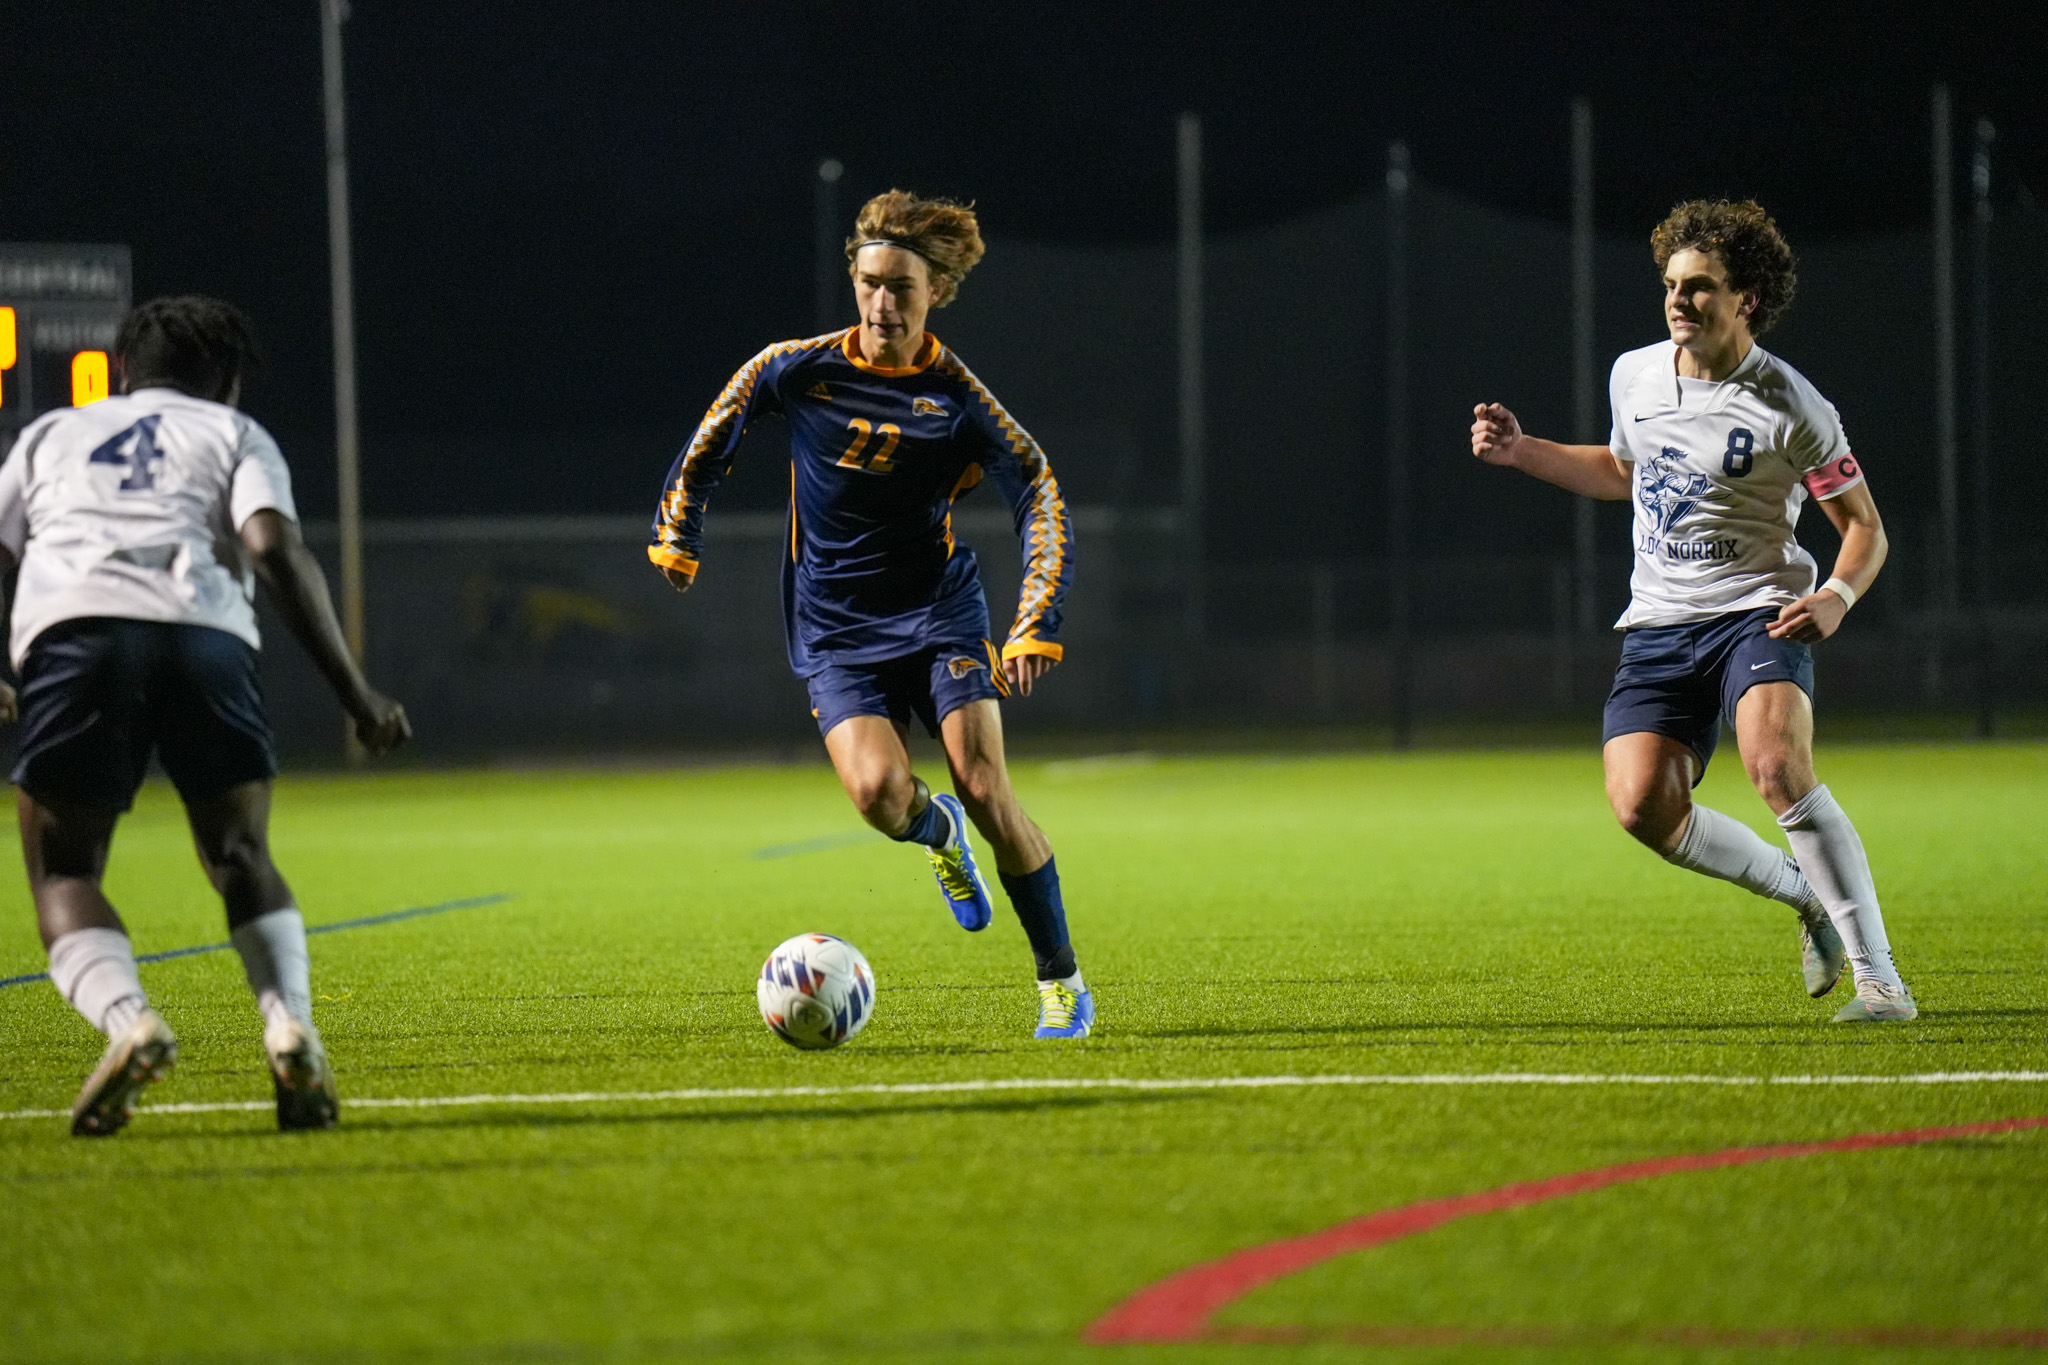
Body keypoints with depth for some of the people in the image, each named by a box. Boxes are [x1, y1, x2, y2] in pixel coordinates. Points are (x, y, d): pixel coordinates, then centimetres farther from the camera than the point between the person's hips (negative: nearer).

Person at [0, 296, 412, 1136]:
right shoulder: (234, 434, 27)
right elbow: (275, 547, 8)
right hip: (204, 634, 0)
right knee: (241, 861, 16)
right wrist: (357, 695, 5)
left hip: (69, 628, 0)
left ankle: (127, 1020, -21)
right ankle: (291, 1028, -9)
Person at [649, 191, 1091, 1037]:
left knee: (985, 790, -14)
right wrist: (677, 536, 14)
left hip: (939, 613, -1)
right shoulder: (795, 370, -6)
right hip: (835, 632, 1)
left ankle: (1061, 981, 2)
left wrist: (1034, 628, -22)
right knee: (879, 792, -23)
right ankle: (936, 833, 17)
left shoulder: (957, 398, -9)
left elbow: (1043, 502, -12)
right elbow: (714, 437, 12)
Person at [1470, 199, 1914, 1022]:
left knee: (1778, 769, -30)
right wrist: (1522, 453, 17)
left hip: (1756, 614, -5)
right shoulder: (1634, 376, 7)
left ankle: (1880, 978, -24)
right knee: (1641, 806, -12)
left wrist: (1837, 596, -21)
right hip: (1658, 625, 5)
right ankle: (1808, 895, 13)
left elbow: (1865, 526, -1)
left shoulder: (1791, 410, -9)